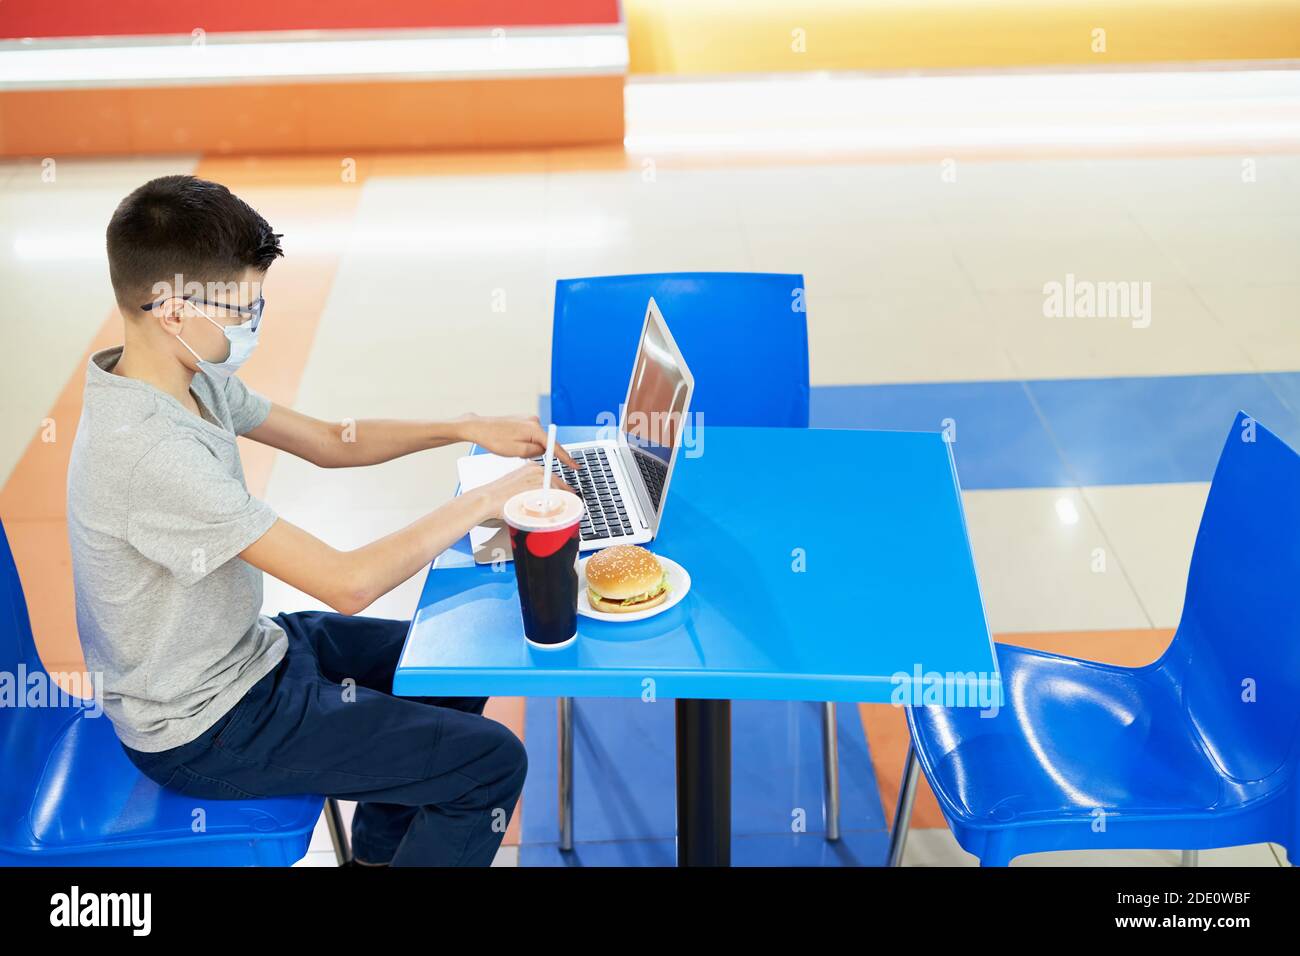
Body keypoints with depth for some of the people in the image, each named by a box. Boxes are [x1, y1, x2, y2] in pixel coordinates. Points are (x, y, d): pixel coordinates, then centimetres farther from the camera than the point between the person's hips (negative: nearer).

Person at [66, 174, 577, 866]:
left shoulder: (194, 381, -4)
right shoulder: (151, 451, -33)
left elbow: (329, 442, 10)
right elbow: (349, 584, -33)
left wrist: (466, 429, -3)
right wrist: (483, 502, -21)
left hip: (242, 650, 9)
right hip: (204, 730, -9)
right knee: (492, 762, -10)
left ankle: (380, 848, 37)